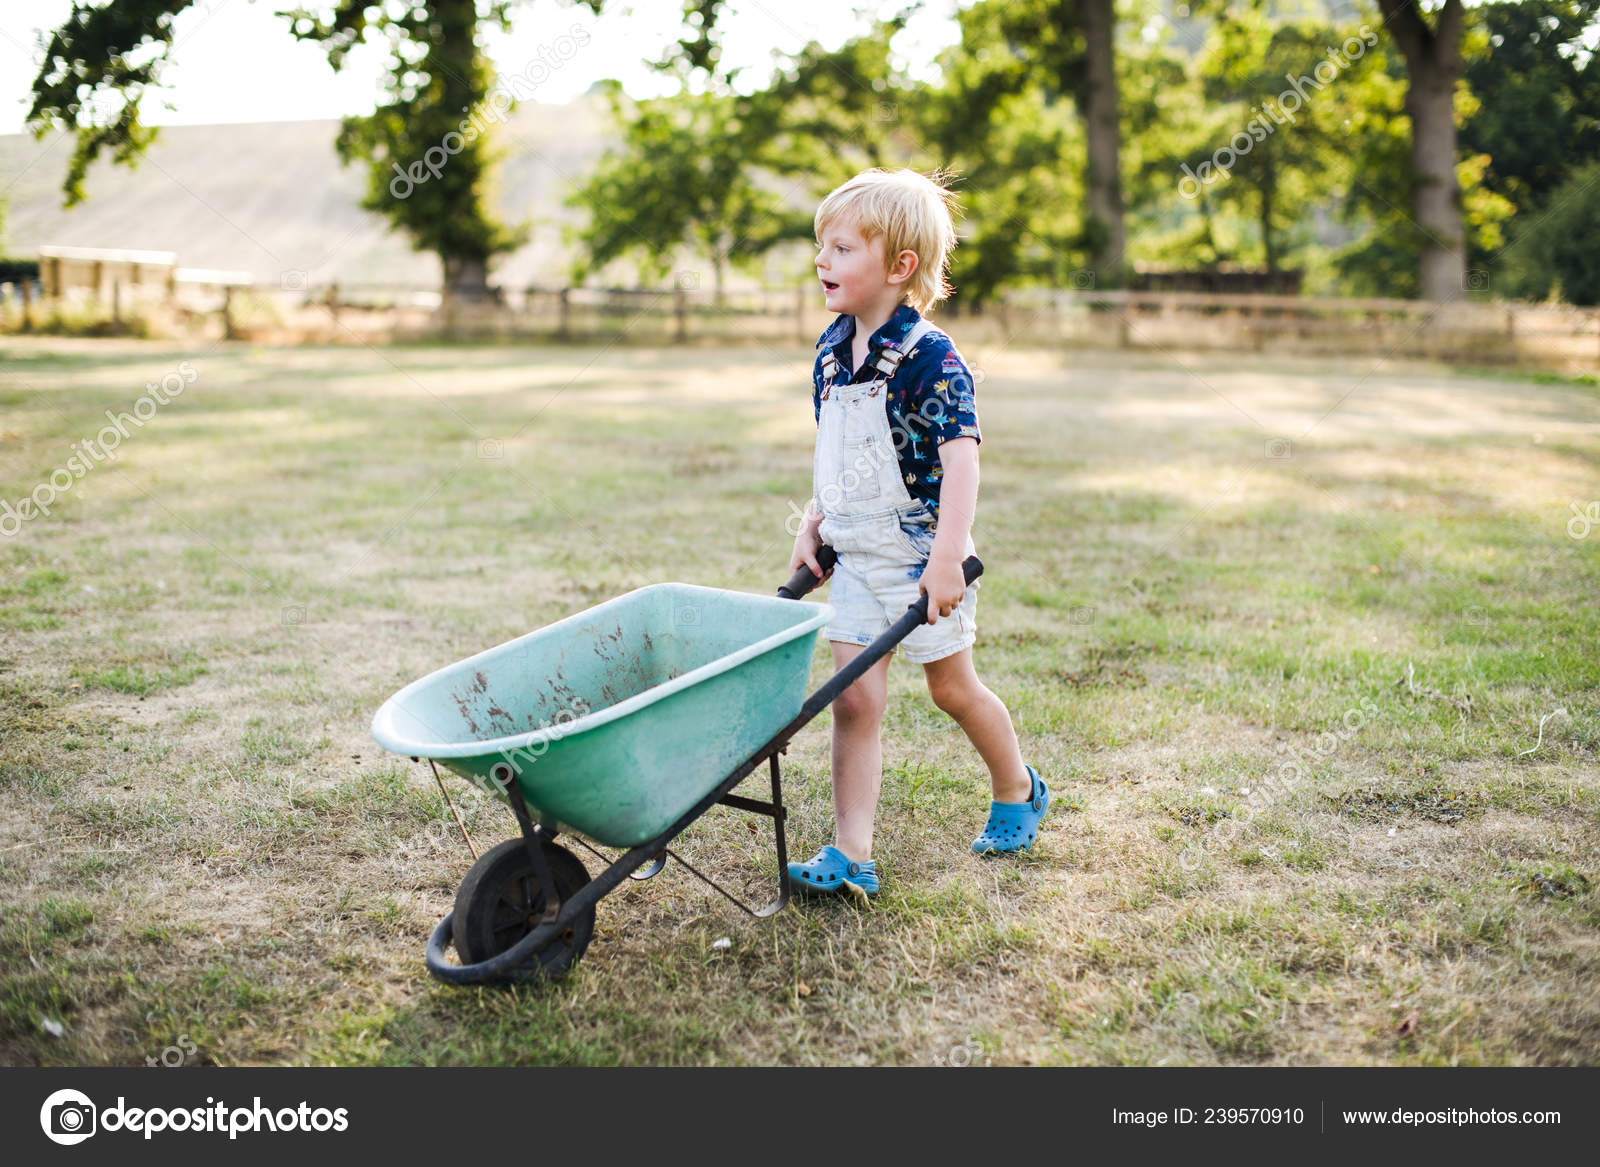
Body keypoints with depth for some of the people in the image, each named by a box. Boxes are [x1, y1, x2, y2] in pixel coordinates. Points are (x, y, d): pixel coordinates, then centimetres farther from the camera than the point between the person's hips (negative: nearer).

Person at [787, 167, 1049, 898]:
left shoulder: (929, 358, -19)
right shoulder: (833, 350, 5)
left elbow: (961, 456, -25)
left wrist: (948, 556, -32)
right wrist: (812, 524, 12)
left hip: (921, 555, -6)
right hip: (854, 555, 6)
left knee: (951, 687, 12)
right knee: (854, 699, 0)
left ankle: (1017, 791, 38)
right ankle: (851, 855, 3)